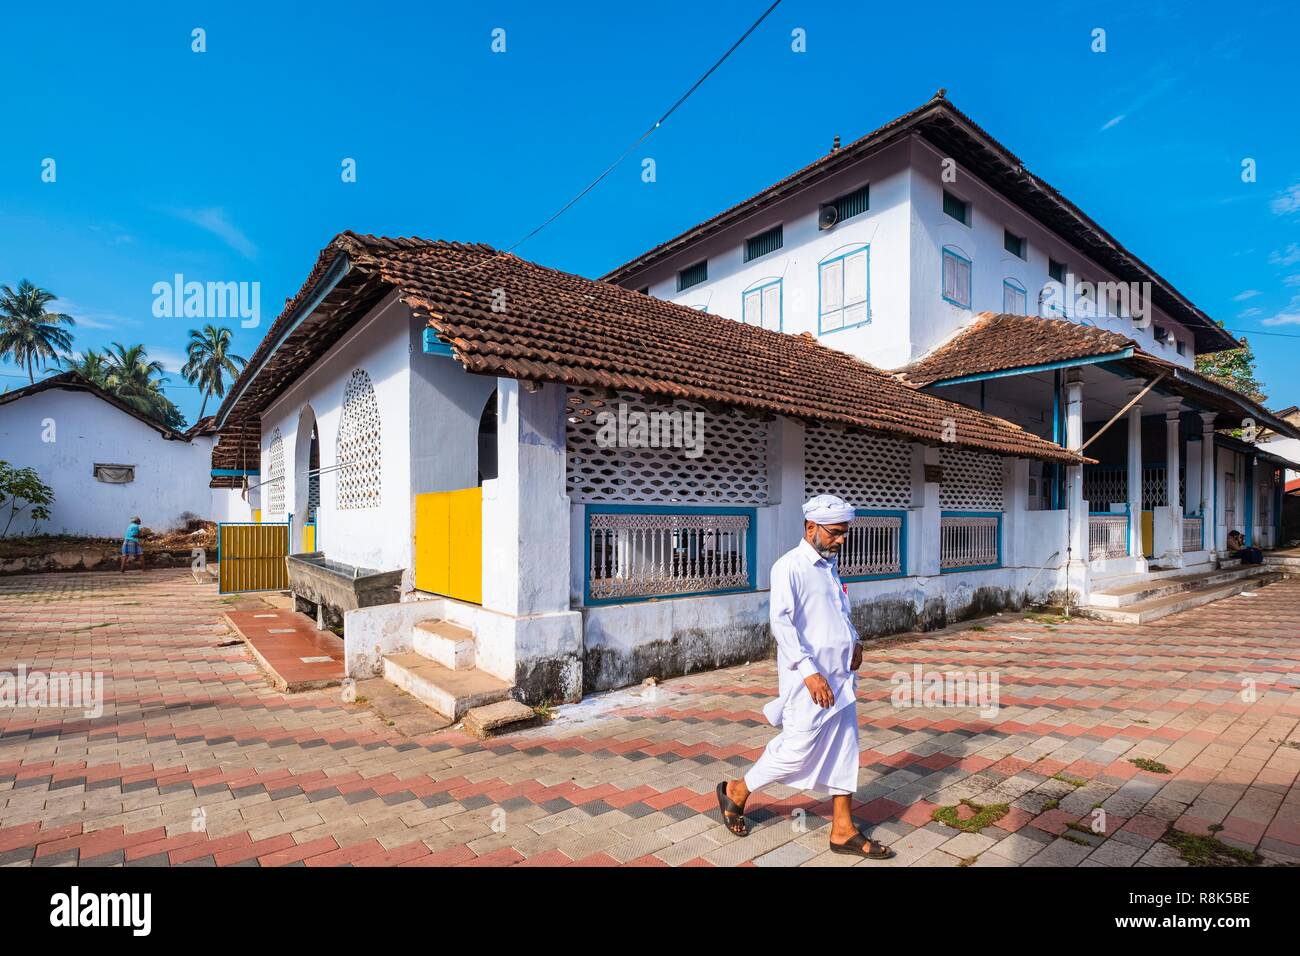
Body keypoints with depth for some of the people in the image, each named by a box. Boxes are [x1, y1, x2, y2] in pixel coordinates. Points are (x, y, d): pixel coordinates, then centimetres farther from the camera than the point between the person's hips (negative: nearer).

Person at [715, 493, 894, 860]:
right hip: (808, 679, -8)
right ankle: (736, 792, 20)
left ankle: (844, 831, 27)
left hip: (840, 677, 8)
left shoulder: (829, 565, 11)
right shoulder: (790, 566, -15)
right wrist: (809, 671, -25)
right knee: (798, 749, -1)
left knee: (844, 751, 13)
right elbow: (781, 622, -22)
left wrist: (854, 641, 8)